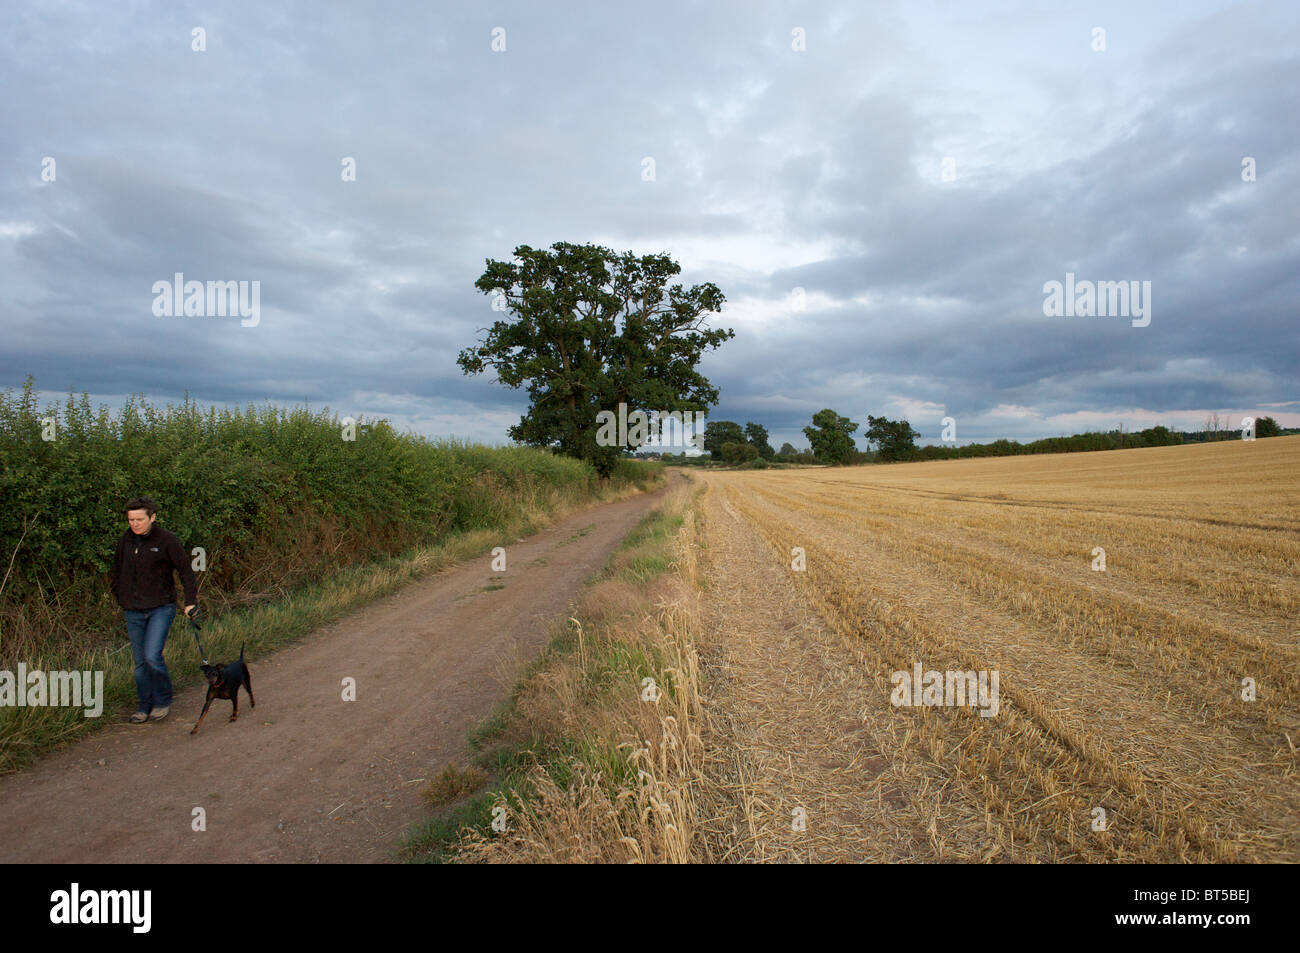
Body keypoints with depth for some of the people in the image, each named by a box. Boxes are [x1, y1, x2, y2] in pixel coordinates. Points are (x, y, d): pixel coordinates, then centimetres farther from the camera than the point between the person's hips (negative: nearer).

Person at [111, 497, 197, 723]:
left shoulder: (167, 540, -9)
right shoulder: (125, 540, 5)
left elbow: (185, 570, -4)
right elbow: (117, 569, 21)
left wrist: (190, 601, -8)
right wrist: (120, 596, 14)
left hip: (161, 608, -5)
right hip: (133, 611, 5)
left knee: (152, 656, -16)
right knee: (140, 662, 9)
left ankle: (163, 700, 5)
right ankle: (146, 707, 22)